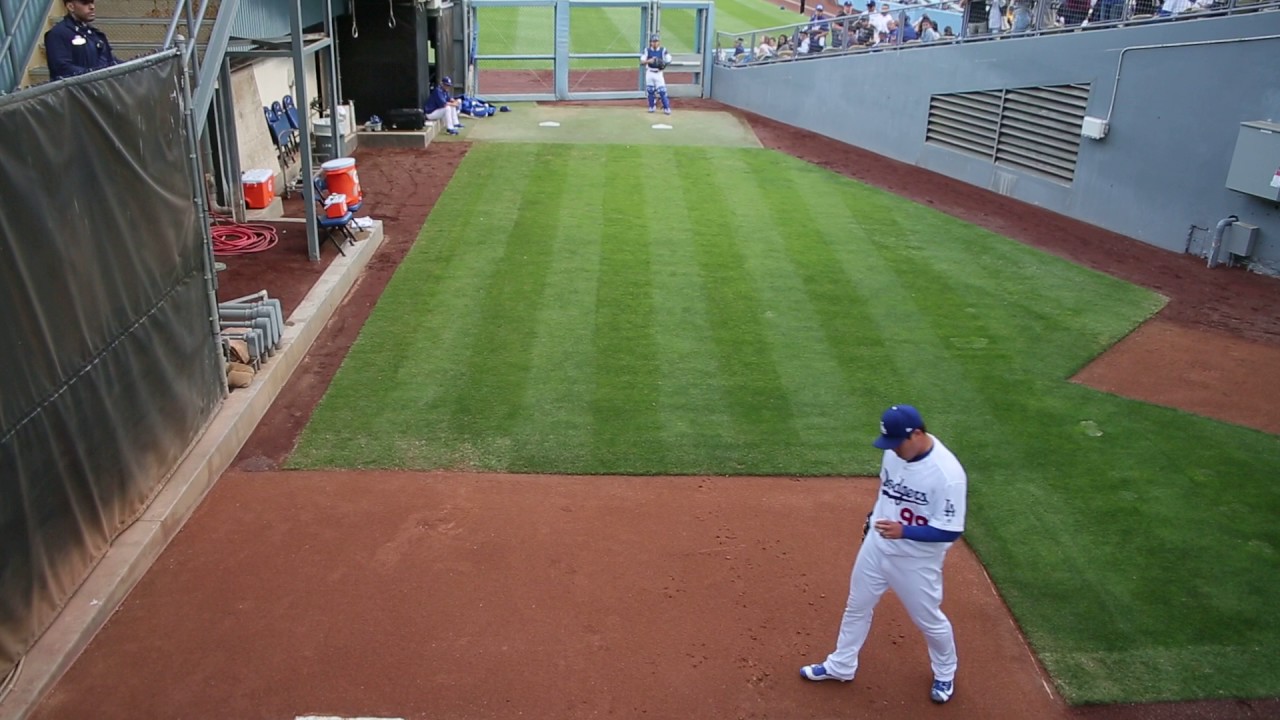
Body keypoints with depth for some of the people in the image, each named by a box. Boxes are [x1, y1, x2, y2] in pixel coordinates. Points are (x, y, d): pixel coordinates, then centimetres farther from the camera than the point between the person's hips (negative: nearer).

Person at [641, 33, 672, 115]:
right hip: (649, 73, 2)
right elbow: (642, 62, -10)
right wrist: (649, 61, -30)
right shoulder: (647, 50, -4)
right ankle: (652, 107, 23)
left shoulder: (663, 50, -5)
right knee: (650, 91, 7)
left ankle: (666, 108, 1)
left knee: (662, 91, -8)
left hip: (659, 73, -2)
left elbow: (669, 60, -2)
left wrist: (663, 64, -23)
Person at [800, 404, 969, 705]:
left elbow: (949, 531, -27)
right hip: (876, 546, 6)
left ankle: (945, 673, 45)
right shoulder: (895, 452, -10)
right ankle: (840, 666, 40)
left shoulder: (948, 474, -31)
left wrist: (904, 532, -36)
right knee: (857, 607, 19)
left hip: (916, 561, -6)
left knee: (929, 620, 16)